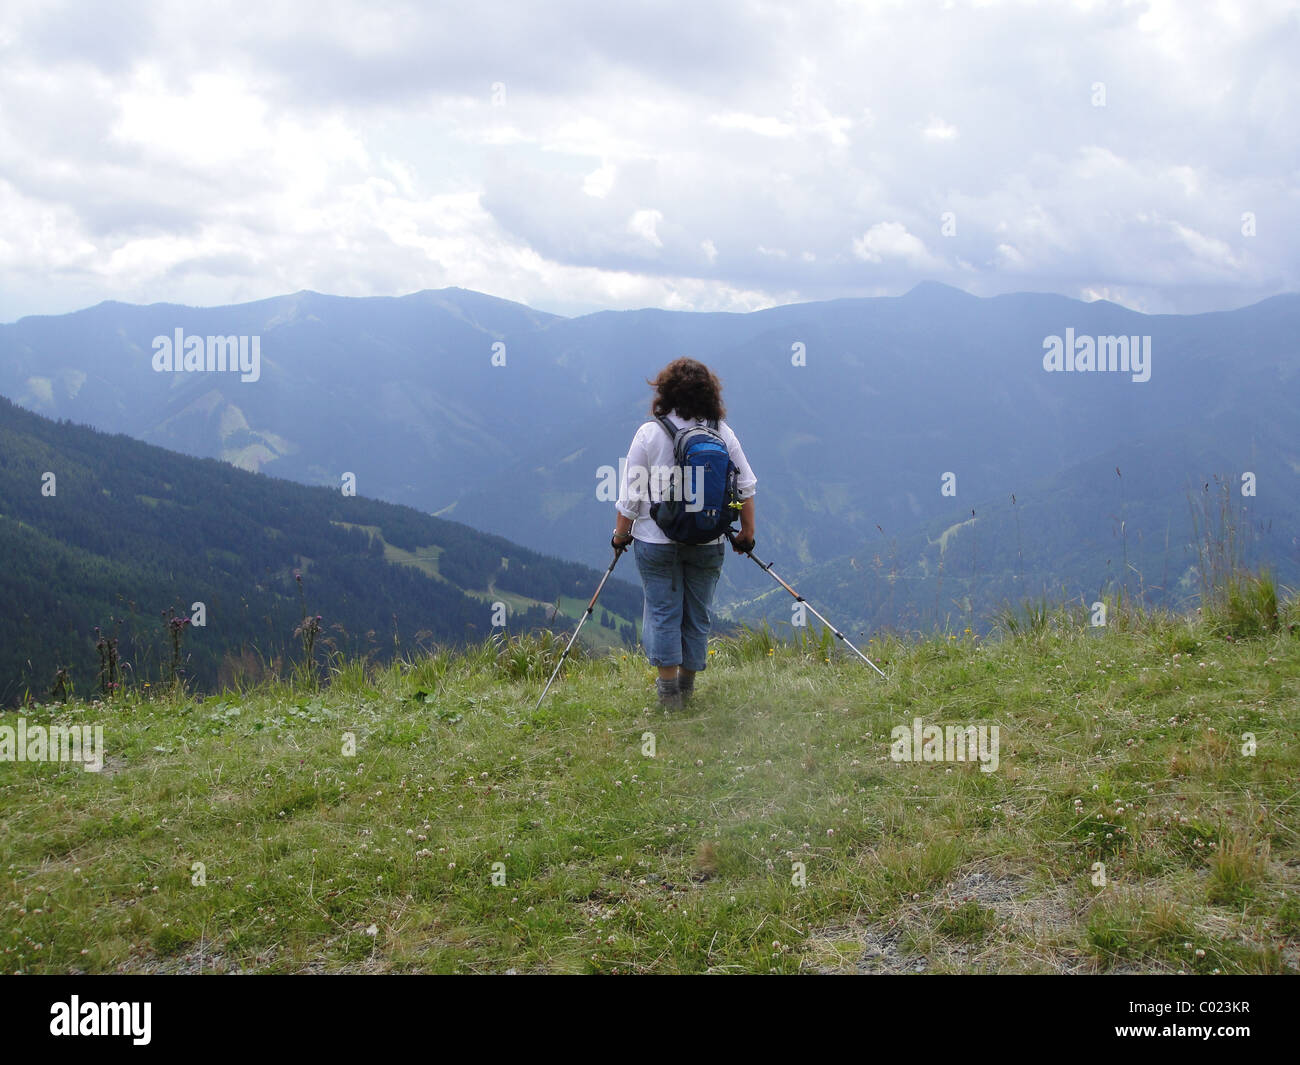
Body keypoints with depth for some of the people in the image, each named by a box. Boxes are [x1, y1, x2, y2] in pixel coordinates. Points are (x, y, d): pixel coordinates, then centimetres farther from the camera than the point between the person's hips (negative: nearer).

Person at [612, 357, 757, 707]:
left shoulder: (649, 433, -10)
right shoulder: (723, 432, -3)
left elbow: (630, 494, -8)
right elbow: (745, 487, 2)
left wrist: (621, 533, 6)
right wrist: (747, 532, 13)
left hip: (657, 540, -2)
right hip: (709, 543, 3)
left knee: (662, 610, 9)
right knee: (697, 612, 15)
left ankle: (668, 687, 12)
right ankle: (688, 682, 27)